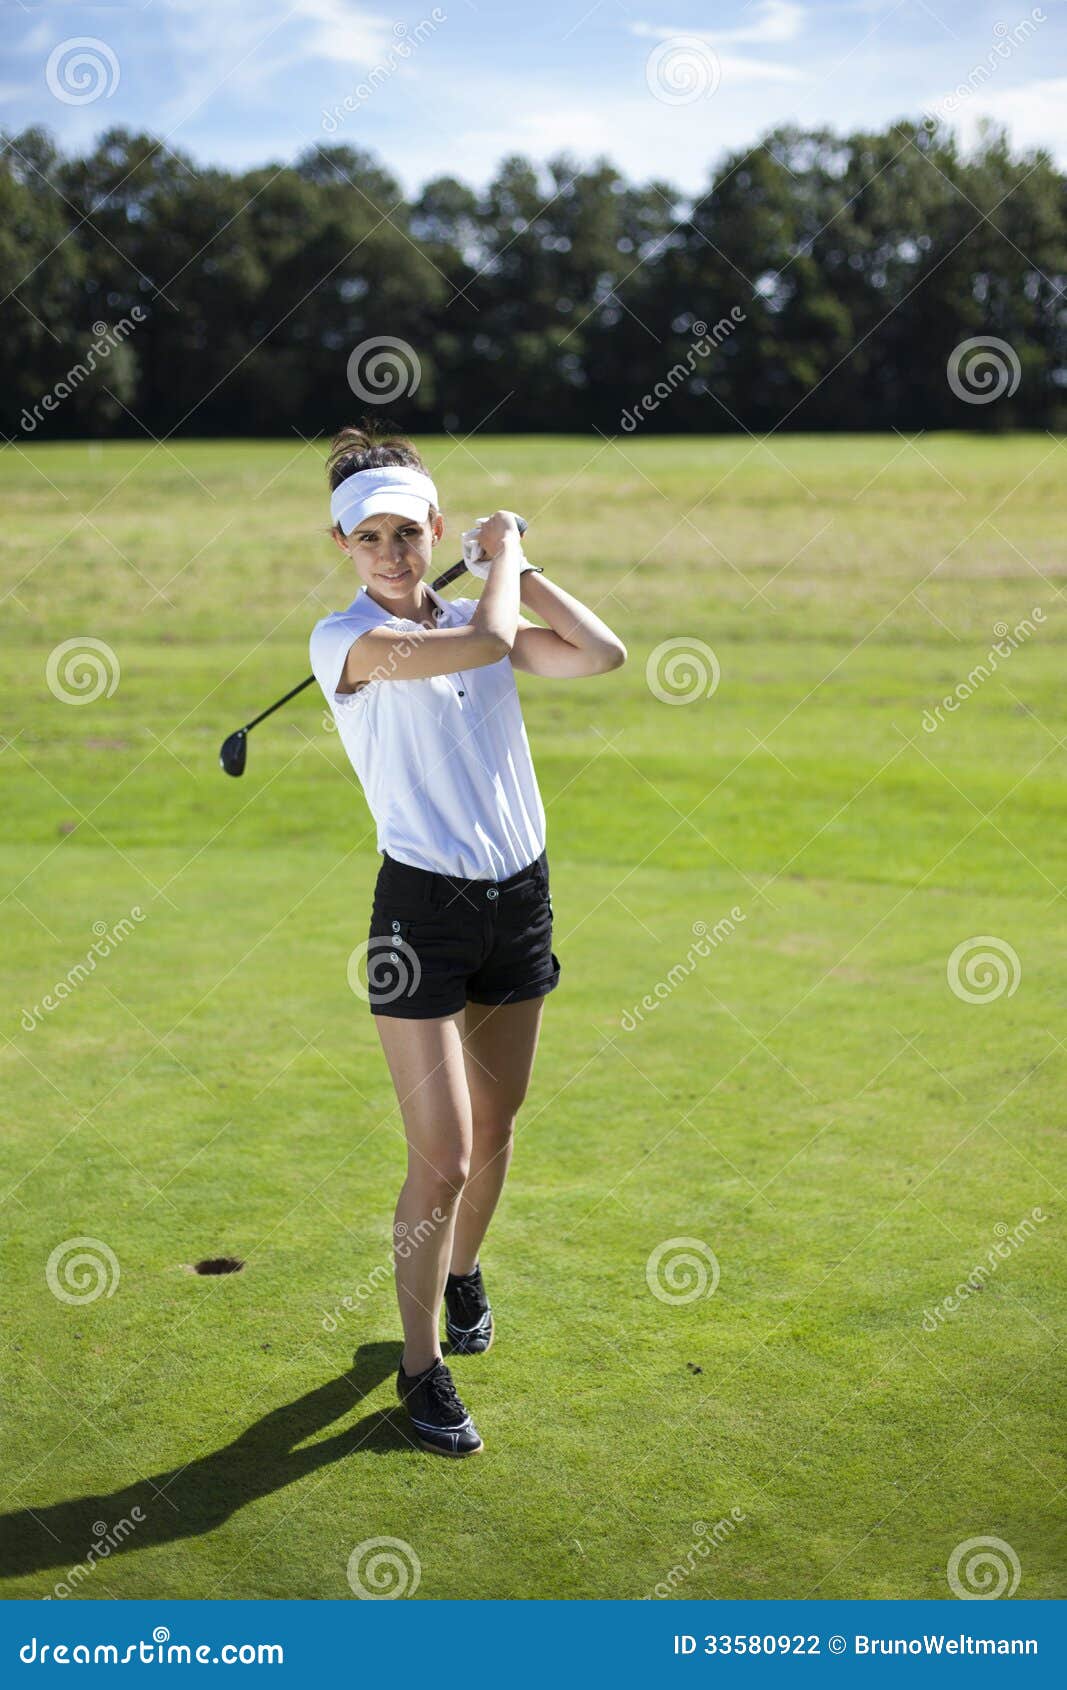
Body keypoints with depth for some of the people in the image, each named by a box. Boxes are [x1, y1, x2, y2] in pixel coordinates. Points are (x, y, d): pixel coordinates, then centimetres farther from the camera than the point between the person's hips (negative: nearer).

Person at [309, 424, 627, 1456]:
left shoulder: (473, 617, 9)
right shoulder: (345, 640, -10)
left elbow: (602, 653, -3)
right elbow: (487, 641, -22)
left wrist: (517, 564, 0)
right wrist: (502, 556, -4)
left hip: (520, 896, 6)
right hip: (423, 907, -6)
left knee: (494, 1124, 17)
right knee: (440, 1158, -7)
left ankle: (461, 1273, 44)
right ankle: (421, 1367, 11)